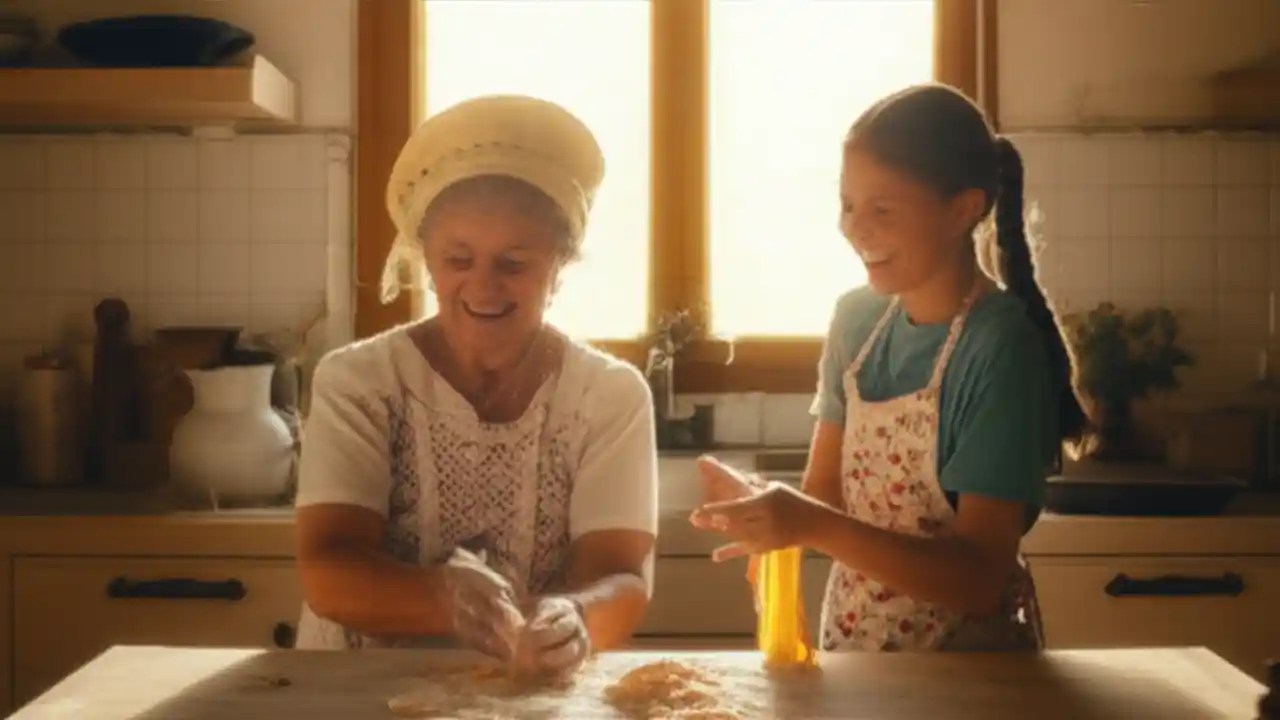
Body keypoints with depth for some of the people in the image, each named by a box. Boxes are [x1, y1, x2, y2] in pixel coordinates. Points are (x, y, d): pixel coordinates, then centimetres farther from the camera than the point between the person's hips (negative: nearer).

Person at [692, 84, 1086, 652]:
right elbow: (826, 495, 6)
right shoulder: (858, 318, 1)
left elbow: (980, 577, -18)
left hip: (964, 665, -4)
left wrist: (814, 526, -27)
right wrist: (767, 506, -14)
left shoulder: (1001, 347, -16)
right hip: (848, 646, 4)